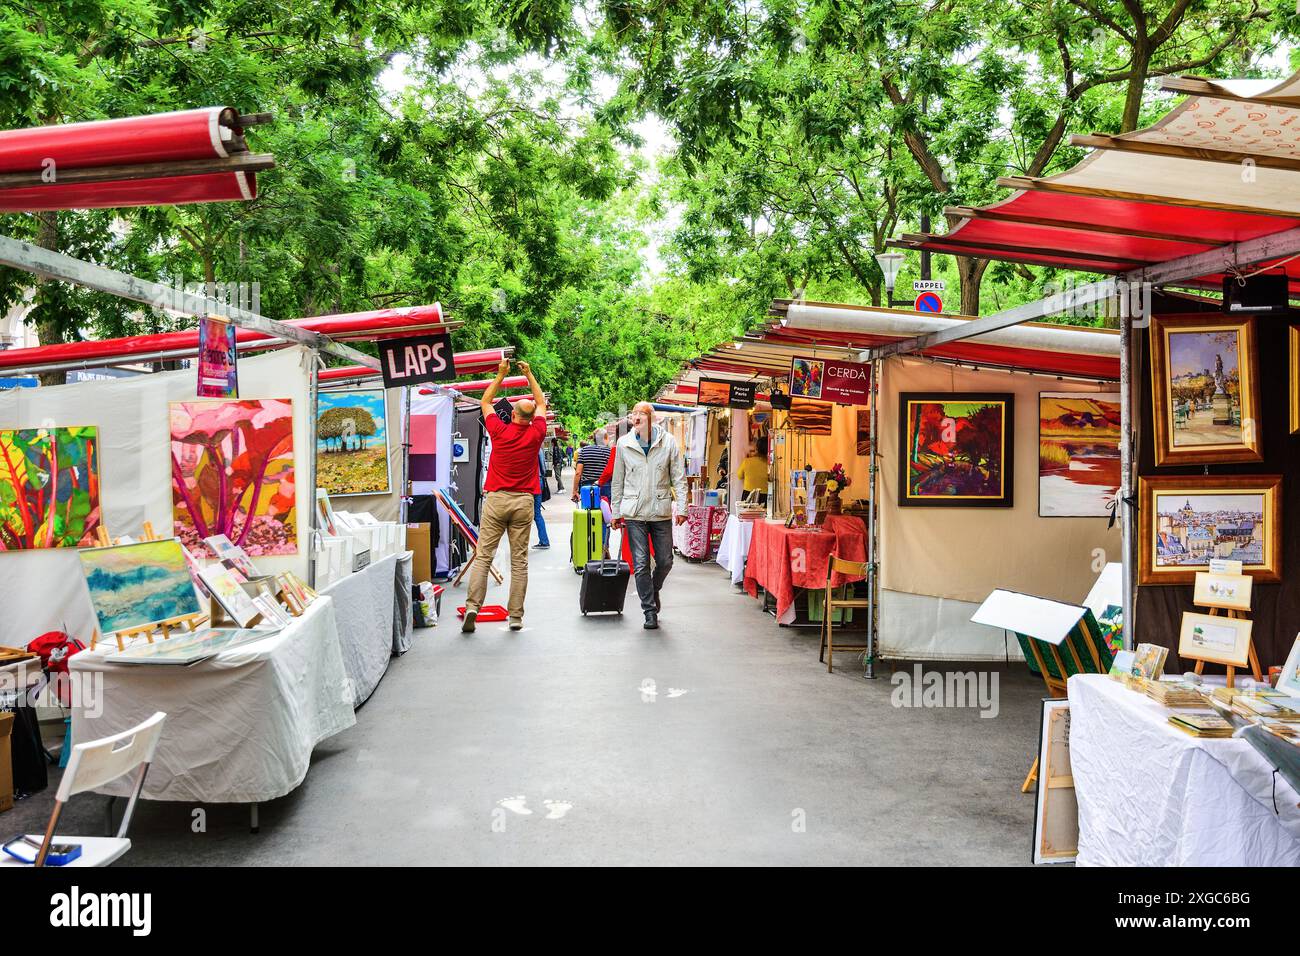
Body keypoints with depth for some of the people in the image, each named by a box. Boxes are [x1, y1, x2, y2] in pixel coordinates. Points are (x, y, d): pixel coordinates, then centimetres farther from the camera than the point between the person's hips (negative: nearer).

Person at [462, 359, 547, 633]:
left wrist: (501, 374, 18)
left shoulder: (500, 431, -3)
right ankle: (516, 615, 3)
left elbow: (485, 402, 16)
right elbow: (541, 404, 19)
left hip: (496, 499, -1)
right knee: (519, 560, 2)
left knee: (483, 556, 1)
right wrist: (529, 374, 23)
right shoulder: (535, 434, 0)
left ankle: (472, 606, -9)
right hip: (524, 501, 1)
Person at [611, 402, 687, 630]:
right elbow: (618, 480, 9)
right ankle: (650, 610, 10)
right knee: (640, 564, -1)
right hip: (634, 512, 0)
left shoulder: (668, 442, 1)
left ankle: (654, 590, 36)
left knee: (665, 561, 6)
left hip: (661, 511, 0)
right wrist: (616, 511, 9)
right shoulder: (624, 444, 3)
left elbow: (679, 477, 2)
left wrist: (681, 507, -5)